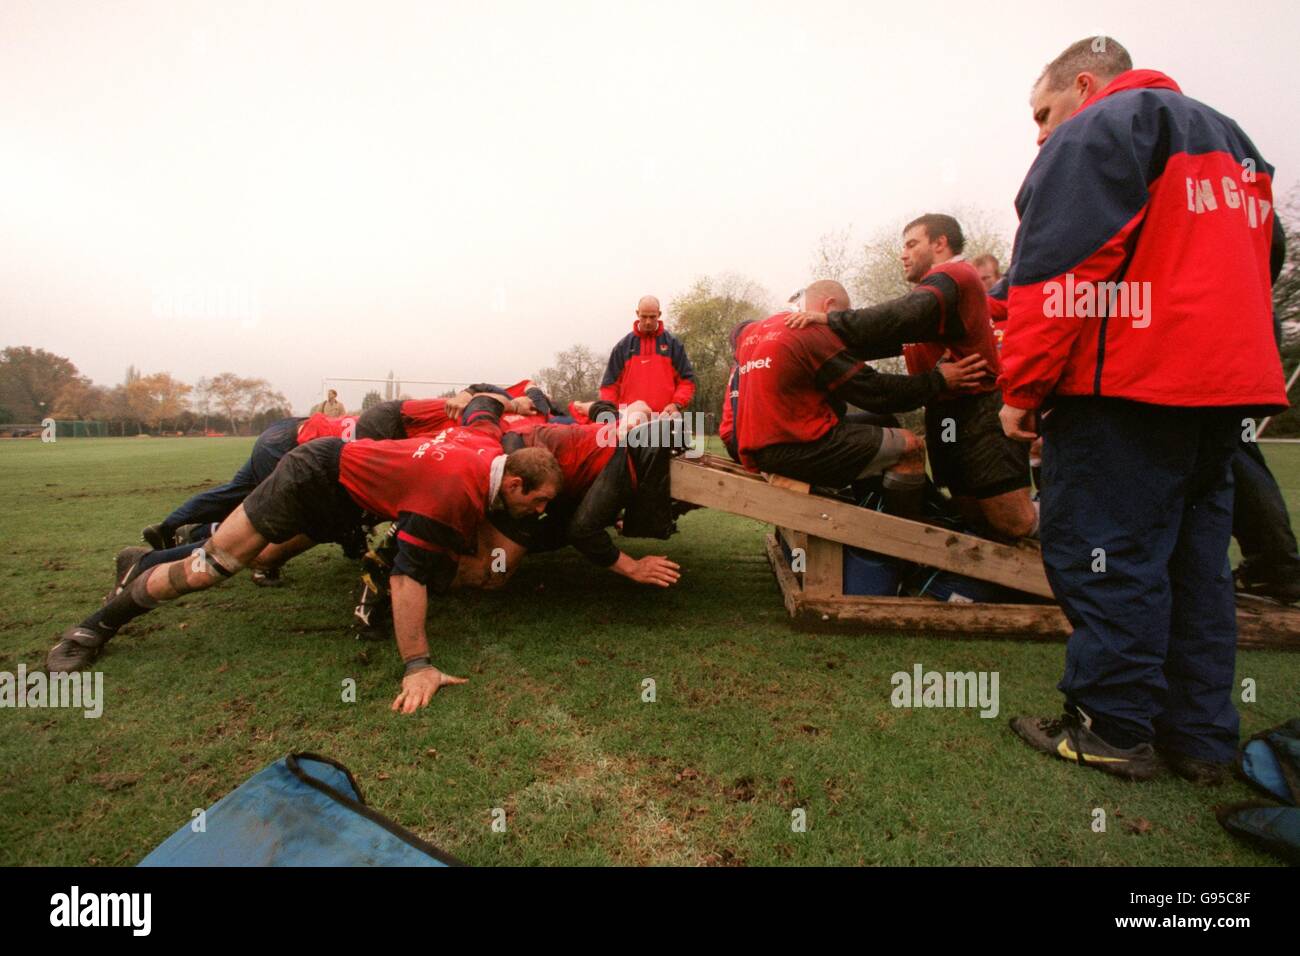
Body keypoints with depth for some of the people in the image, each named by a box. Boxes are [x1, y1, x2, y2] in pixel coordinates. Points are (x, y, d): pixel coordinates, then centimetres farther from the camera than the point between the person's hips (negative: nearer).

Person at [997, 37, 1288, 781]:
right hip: (1228, 383, 9)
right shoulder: (1229, 140, 28)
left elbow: (1059, 273, -14)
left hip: (1126, 386, -9)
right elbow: (1252, 266, 29)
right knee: (1195, 559, 11)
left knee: (1105, 557, -4)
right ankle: (1202, 737, 17)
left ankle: (1113, 729, 3)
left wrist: (1023, 390, -13)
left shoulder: (1094, 133, -1)